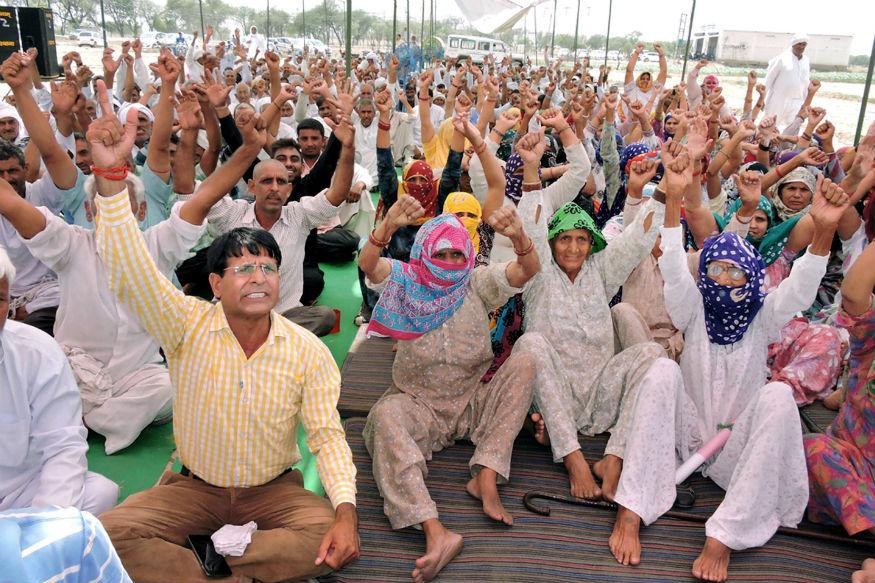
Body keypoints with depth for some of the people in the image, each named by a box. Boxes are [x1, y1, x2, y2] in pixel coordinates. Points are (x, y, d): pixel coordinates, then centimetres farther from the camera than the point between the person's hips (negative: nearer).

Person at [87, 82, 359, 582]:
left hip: (273, 489, 0)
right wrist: (110, 173, -40)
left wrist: (346, 510, -26)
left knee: (335, 540, -24)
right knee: (110, 533, -22)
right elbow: (130, 268, -28)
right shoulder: (188, 325, -14)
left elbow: (327, 434, -11)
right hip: (193, 486, 0)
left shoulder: (308, 351, -13)